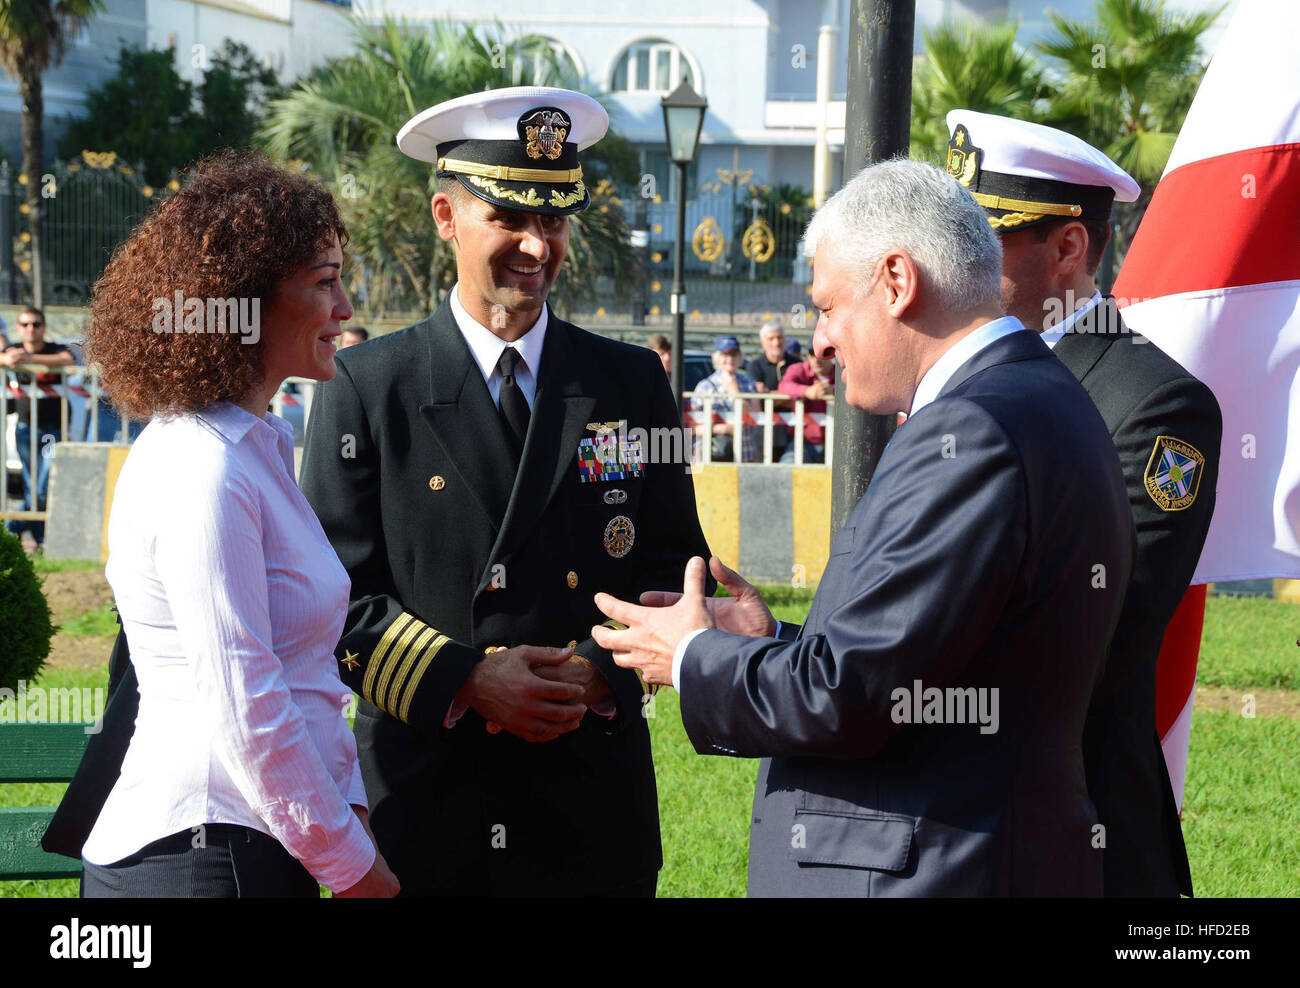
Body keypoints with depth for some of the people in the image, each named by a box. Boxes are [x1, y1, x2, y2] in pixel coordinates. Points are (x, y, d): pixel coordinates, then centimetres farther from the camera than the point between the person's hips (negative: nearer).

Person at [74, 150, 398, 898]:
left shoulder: (257, 447, 14)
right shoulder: (200, 472, -16)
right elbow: (245, 710, -19)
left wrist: (350, 820, 9)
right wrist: (352, 865, -12)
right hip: (197, 859, -9)